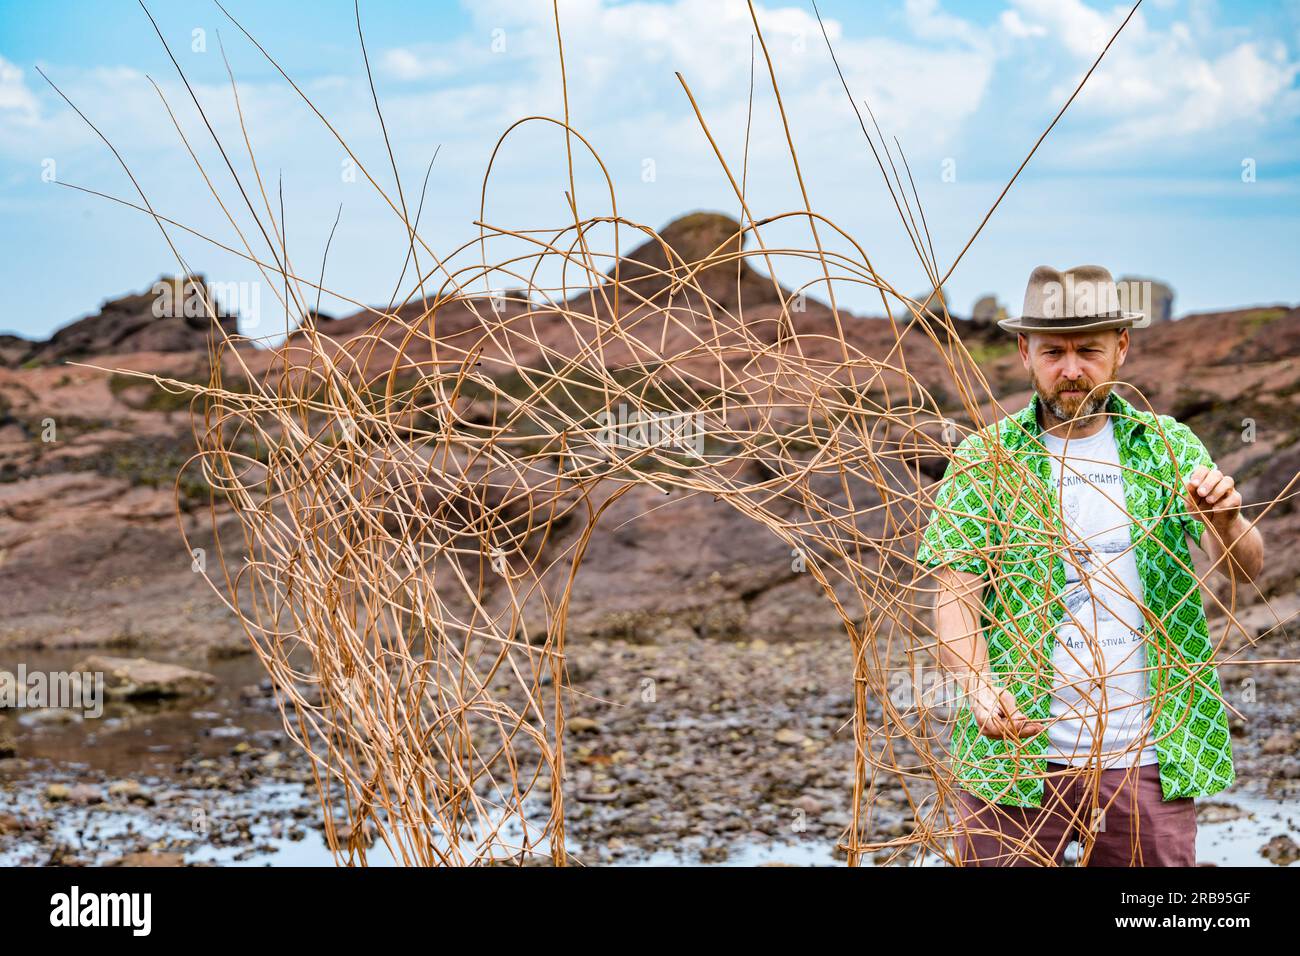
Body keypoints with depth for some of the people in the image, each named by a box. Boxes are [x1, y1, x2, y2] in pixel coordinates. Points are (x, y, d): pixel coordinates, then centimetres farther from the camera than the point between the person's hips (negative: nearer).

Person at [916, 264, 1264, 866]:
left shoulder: (1170, 447, 5)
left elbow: (1243, 569, -1)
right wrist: (978, 687, -25)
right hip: (1016, 753, -1)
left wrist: (1226, 521, -24)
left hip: (1146, 759, 2)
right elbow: (953, 598, -6)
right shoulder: (983, 459, 0)